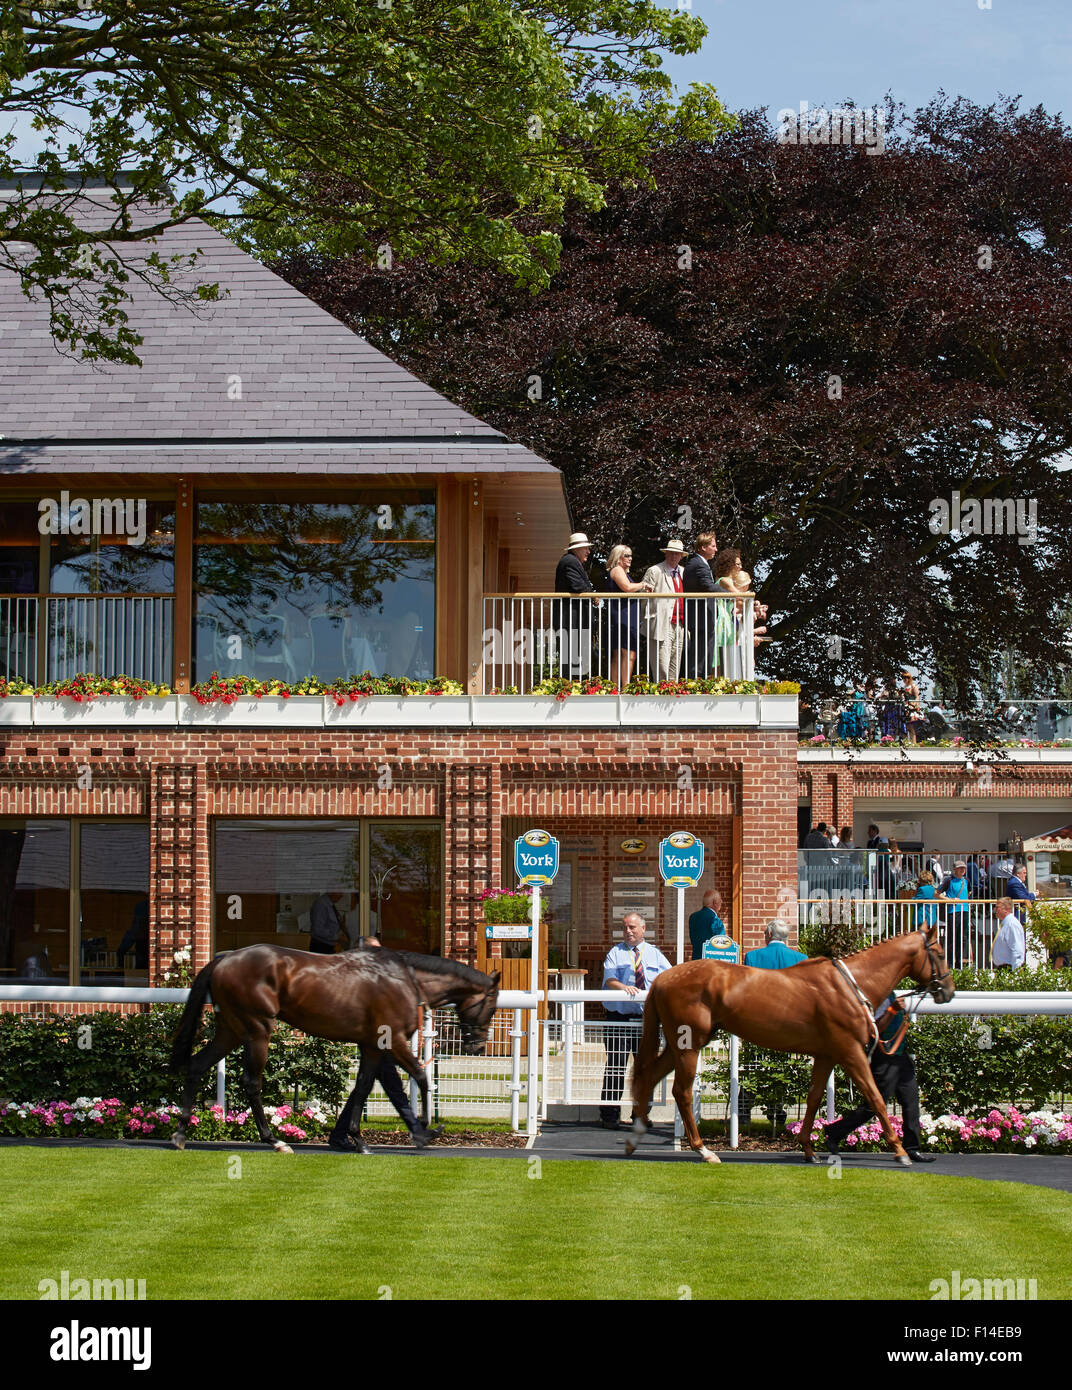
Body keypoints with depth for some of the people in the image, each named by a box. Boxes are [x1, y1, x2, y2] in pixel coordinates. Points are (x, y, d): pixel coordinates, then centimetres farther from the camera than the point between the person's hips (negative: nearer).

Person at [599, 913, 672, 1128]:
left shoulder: (654, 954, 14)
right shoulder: (615, 953, 8)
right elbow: (609, 979, -8)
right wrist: (624, 987, -29)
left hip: (647, 1018, 2)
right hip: (619, 1018, -2)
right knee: (616, 1066, -5)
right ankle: (609, 1114, 0)